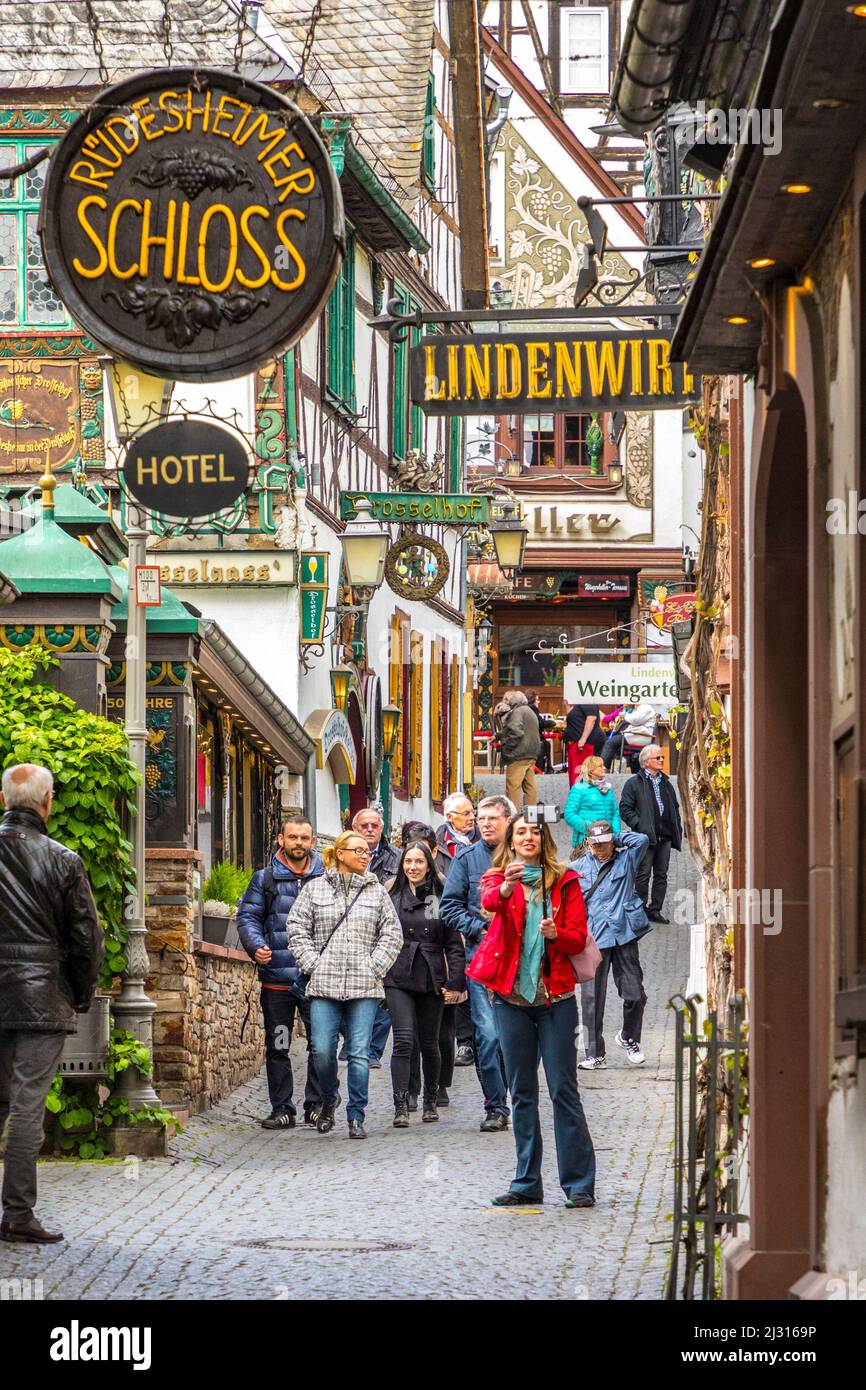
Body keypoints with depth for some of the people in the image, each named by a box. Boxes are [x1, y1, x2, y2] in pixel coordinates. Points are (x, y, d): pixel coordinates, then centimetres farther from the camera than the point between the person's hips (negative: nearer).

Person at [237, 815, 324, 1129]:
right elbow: (248, 916, 6)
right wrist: (256, 946, -12)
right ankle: (282, 1109, 12)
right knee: (277, 1046, 5)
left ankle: (316, 1105, 8)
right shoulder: (265, 879, 8)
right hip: (277, 977, 1)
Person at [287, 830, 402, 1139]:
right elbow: (297, 929, 7)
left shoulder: (376, 891, 12)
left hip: (363, 986, 1)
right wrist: (313, 965, -3)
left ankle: (356, 1117, 5)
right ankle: (328, 1100, 21)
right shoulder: (314, 888, 9)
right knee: (322, 1050, -6)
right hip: (324, 985, -1)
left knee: (359, 1053, -3)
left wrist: (375, 967, 0)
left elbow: (392, 935, 12)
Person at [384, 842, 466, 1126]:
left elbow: (454, 944, 3)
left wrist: (455, 983, -3)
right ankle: (401, 1107, -12)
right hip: (398, 978, 0)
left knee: (429, 1044, 8)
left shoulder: (441, 898, 3)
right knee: (403, 1040, -12)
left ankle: (431, 1102, 25)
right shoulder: (393, 898, 7)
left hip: (431, 980, 0)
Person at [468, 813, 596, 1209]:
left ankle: (579, 1183, -1)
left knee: (563, 1089, -4)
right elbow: (489, 901, -17)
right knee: (521, 1092, 7)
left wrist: (556, 934, -19)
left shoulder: (564, 882, 7)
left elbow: (579, 938, 3)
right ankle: (527, 1183, 12)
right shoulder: (498, 878, 7)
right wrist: (506, 887, -40)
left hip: (556, 997, -2)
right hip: (511, 997, 2)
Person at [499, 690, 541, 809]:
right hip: (532, 754, 10)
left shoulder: (517, 712, -10)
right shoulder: (530, 712, 22)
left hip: (518, 755, -10)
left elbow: (516, 732, -23)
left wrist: (506, 747, -12)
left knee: (513, 786, -8)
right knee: (529, 785, 11)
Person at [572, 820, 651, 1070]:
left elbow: (641, 840, -3)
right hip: (593, 939, 0)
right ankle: (594, 1054, 1)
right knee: (592, 998, -5)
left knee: (634, 995, 1)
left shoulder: (625, 860, 11)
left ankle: (629, 1038, 28)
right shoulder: (577, 868, 11)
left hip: (624, 936, 0)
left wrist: (616, 839, 6)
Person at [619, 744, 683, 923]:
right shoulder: (634, 783, -1)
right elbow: (625, 808, -5)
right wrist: (638, 824, -16)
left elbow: (675, 807, 24)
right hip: (646, 836, -6)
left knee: (661, 874, 7)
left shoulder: (666, 783, 19)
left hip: (665, 837, 6)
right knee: (643, 874, -3)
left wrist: (677, 829, 13)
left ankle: (655, 909, 13)